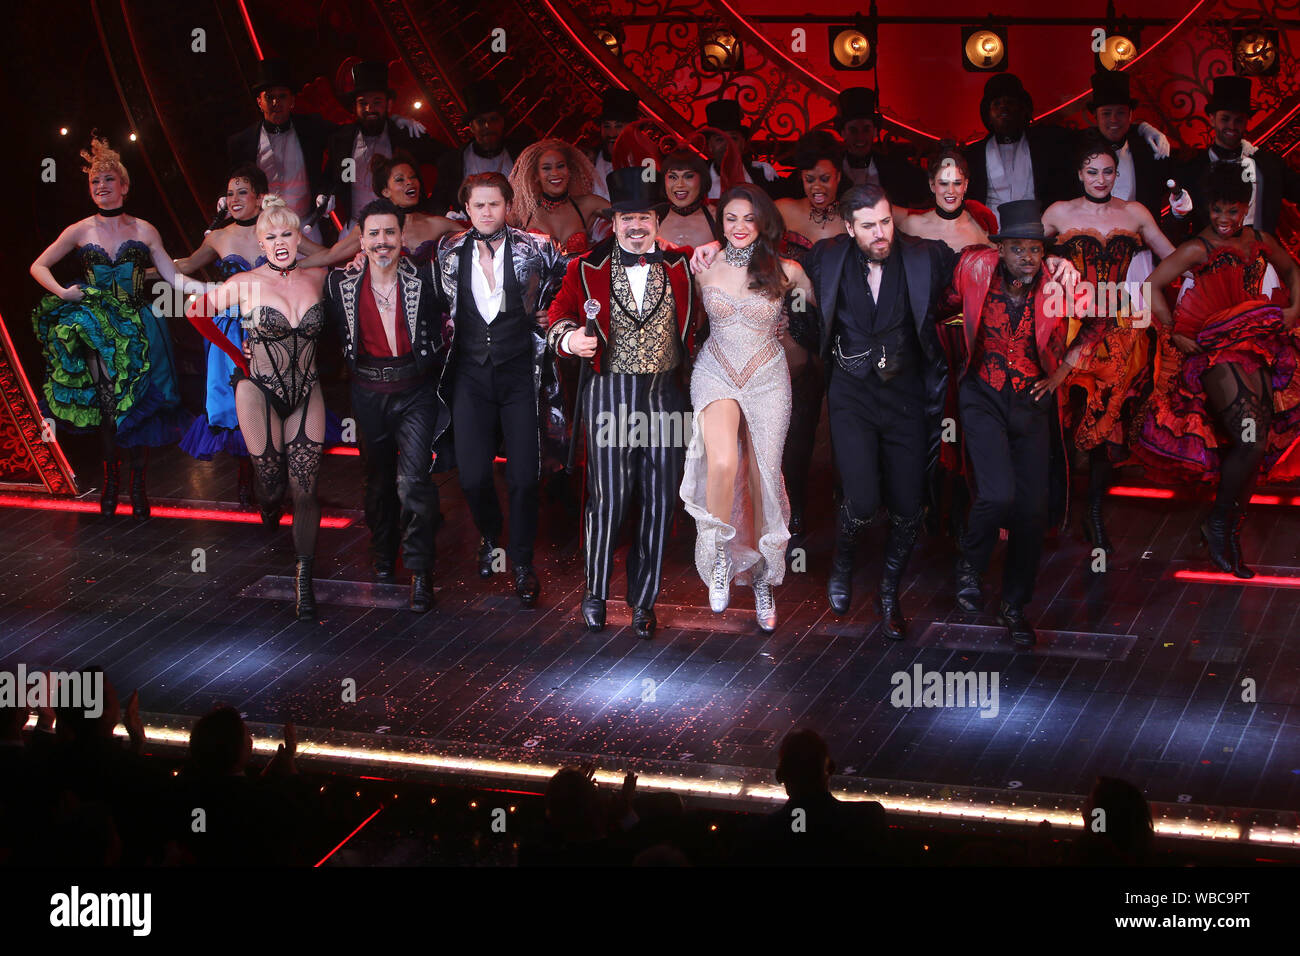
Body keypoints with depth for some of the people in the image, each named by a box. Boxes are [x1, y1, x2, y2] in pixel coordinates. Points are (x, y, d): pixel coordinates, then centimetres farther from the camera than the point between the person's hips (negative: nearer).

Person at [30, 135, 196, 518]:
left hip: (139, 327, 0)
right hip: (97, 327, 0)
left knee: (139, 405, -6)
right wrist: (61, 292, -5)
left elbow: (173, 275, 2)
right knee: (106, 404, -4)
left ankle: (138, 485, 3)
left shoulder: (143, 230, 5)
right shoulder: (80, 231, 5)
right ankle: (111, 479, 11)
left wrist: (210, 288, -14)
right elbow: (39, 266, 11)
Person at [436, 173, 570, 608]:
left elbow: (568, 272, 11)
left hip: (520, 374, -1)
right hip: (471, 374, 1)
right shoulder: (449, 253, 3)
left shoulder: (533, 248, -4)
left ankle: (523, 563, 15)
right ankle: (490, 537, 28)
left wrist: (543, 309, 6)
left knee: (524, 477, -3)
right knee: (472, 477, -4)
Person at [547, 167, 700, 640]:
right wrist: (569, 338, -23)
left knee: (659, 500, 3)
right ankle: (595, 592, 14)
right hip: (609, 393, -2)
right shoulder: (587, 270, 4)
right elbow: (559, 314, -2)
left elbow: (694, 326, 16)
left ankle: (643, 600, 15)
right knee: (608, 496, -5)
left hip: (666, 393, 2)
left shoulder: (678, 269, 9)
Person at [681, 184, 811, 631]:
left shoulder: (785, 271, -3)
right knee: (722, 463, -27)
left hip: (767, 377, 0)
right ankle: (719, 552, -6)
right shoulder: (704, 269, 0)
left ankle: (762, 580, 19)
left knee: (761, 480, 1)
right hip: (717, 373, 0)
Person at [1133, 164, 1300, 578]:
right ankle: (1219, 525, 2)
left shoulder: (1260, 242, 9)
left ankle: (1231, 535, 15)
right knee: (1251, 441, -18)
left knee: (1257, 448, 3)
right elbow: (1150, 287, -13)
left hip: (1260, 349, 6)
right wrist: (1175, 334, -11)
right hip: (1217, 353, -6)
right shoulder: (1198, 249, -8)